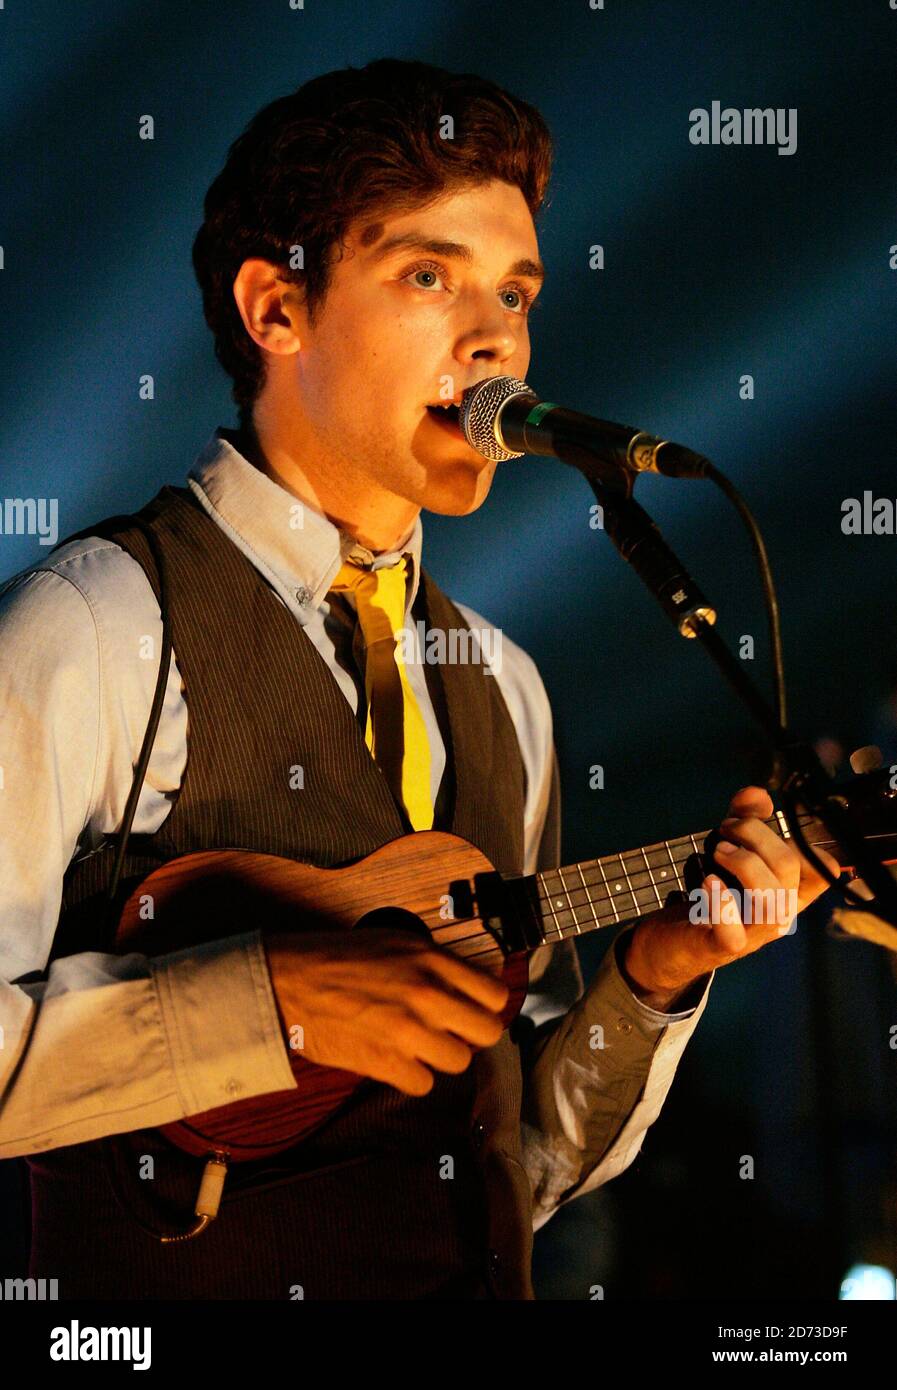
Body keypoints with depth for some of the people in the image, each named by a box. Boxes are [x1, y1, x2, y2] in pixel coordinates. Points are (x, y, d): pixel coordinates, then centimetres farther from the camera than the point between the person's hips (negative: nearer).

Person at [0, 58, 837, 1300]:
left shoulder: (501, 686, 10)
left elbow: (527, 1166, 12)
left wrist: (655, 976, -2)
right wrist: (266, 1003, -19)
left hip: (479, 1280, 3)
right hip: (178, 1280, -3)